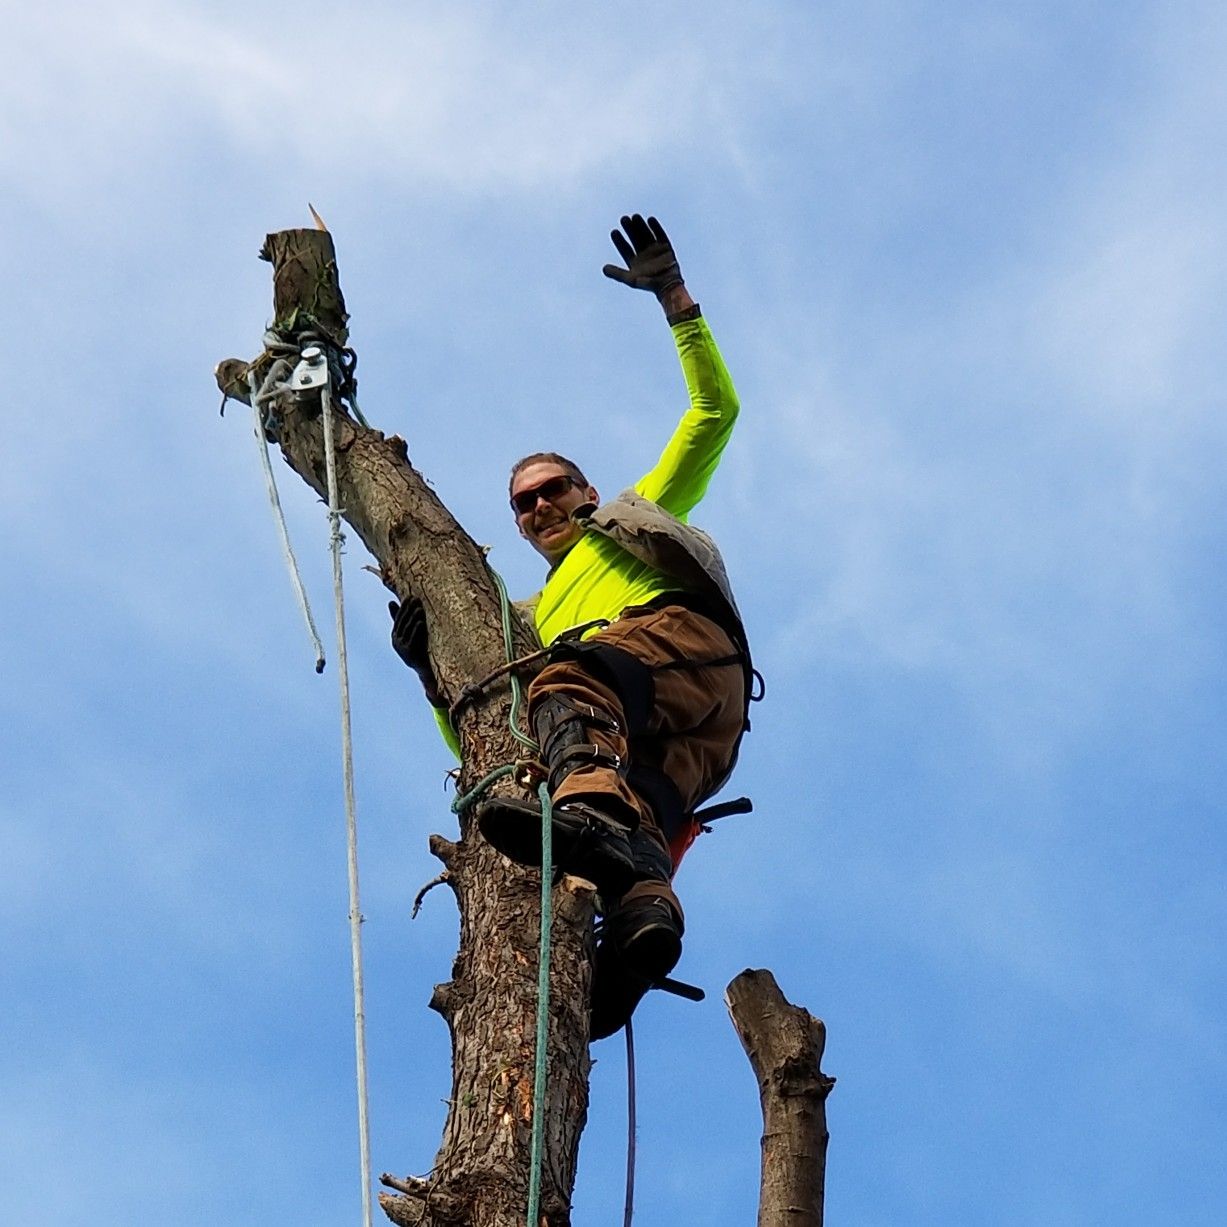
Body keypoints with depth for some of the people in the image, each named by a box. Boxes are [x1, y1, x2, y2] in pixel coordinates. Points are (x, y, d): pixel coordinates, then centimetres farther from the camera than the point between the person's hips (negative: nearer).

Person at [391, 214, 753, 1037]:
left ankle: (593, 815, -65)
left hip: (685, 639, -4)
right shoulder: (531, 617, 45)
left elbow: (715, 412, 31)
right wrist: (432, 666, 20)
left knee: (569, 677, -36)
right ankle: (643, 910, -63)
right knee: (643, 816, -32)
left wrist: (675, 298, 28)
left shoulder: (639, 515, 39)